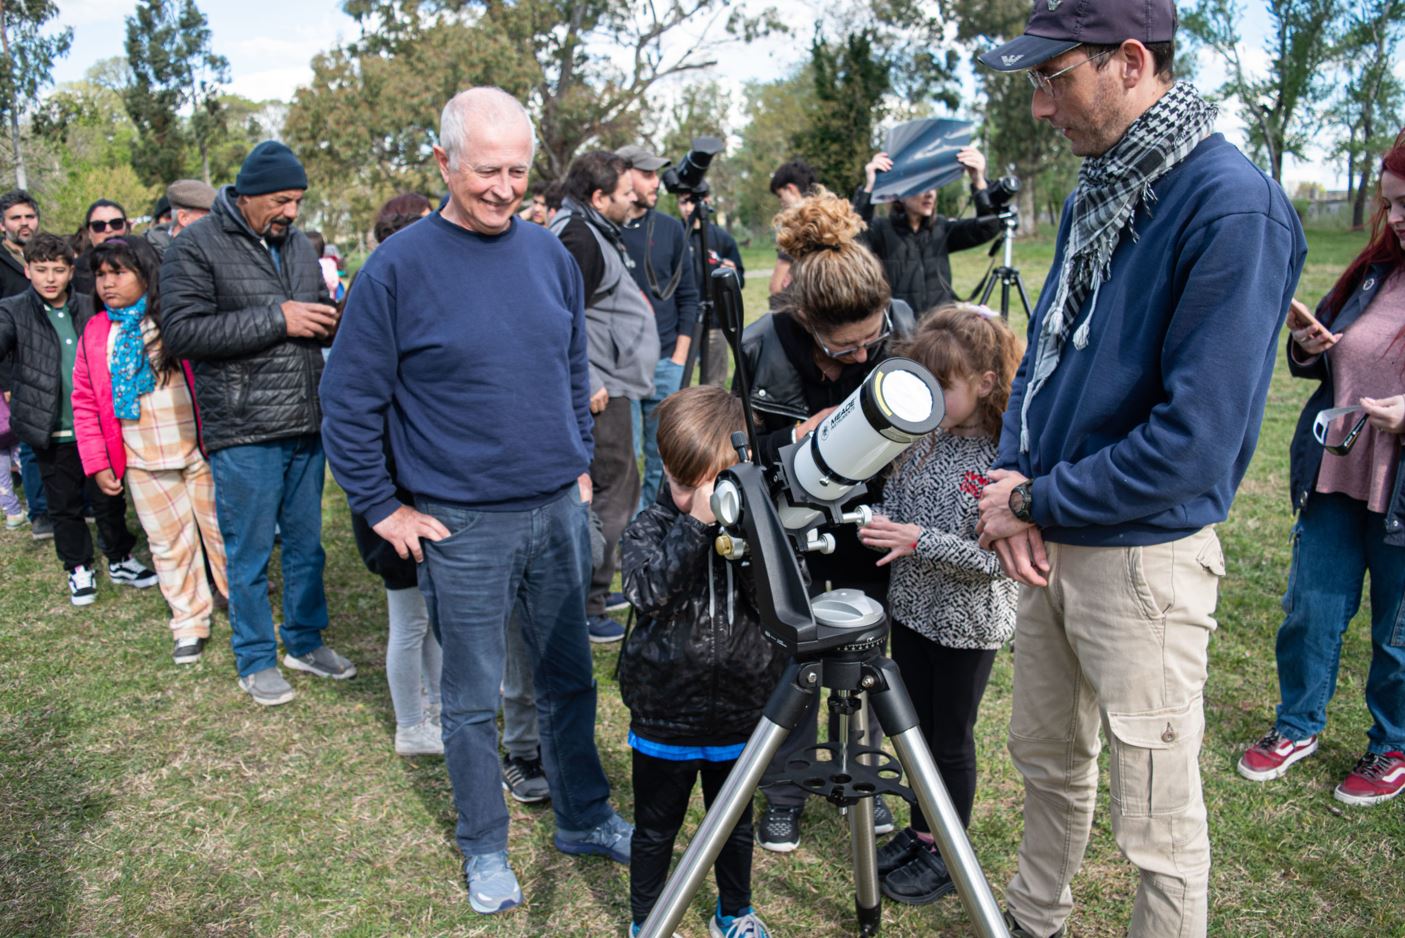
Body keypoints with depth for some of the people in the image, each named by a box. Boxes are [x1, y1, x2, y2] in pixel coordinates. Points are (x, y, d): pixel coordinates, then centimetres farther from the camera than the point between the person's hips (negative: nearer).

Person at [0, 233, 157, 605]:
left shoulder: (90, 308, 3)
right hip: (52, 433, -1)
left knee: (109, 497, 13)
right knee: (64, 505, 12)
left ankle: (120, 560, 29)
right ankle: (79, 568, 27)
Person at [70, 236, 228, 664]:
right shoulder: (95, 333, 7)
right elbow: (85, 401, 11)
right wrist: (97, 463, 6)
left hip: (200, 450, -3)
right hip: (142, 464, 3)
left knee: (223, 532, 8)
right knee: (169, 543, 11)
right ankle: (189, 623, 23)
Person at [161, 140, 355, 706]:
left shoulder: (296, 243, 13)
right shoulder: (197, 246, -7)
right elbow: (181, 331, -17)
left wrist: (331, 318, -3)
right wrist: (276, 319, -20)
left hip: (305, 425, 6)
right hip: (244, 432, -6)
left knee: (306, 544, 15)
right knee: (249, 554, 5)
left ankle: (305, 642, 32)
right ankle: (255, 660, 21)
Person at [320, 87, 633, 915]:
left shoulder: (551, 253, 4)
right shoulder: (400, 267, -11)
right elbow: (349, 402, -6)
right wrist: (384, 510, -6)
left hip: (559, 510, 4)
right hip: (463, 526, -4)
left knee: (570, 675, 16)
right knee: (473, 698, 10)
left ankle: (586, 817, 36)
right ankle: (486, 849, 30)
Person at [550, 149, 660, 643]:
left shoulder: (594, 232, 15)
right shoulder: (579, 238, -18)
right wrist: (586, 384, -22)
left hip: (608, 385, 11)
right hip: (598, 392, -11)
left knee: (621, 489, 20)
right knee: (609, 498, -5)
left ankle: (596, 588, 33)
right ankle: (584, 609, 5)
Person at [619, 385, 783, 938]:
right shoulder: (648, 528, -10)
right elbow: (648, 592, -28)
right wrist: (695, 524, -31)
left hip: (739, 715, 2)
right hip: (663, 720, -2)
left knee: (736, 825, 22)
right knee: (656, 829, 16)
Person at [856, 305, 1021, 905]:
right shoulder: (920, 435, -1)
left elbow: (998, 556, -23)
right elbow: (894, 498, 9)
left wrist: (920, 540, -29)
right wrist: (876, 521, -12)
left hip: (967, 625, -6)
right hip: (911, 608, 6)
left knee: (951, 738, 10)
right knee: (917, 727, 19)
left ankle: (948, 855, 30)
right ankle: (922, 831, 39)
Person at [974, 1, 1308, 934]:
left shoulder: (1234, 208, -20)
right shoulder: (1097, 190, 6)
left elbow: (1195, 437, -24)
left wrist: (1038, 503, -15)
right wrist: (1014, 475, -3)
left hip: (1145, 556, -8)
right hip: (1052, 541, 8)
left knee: (1158, 819, 8)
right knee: (1048, 760, 25)